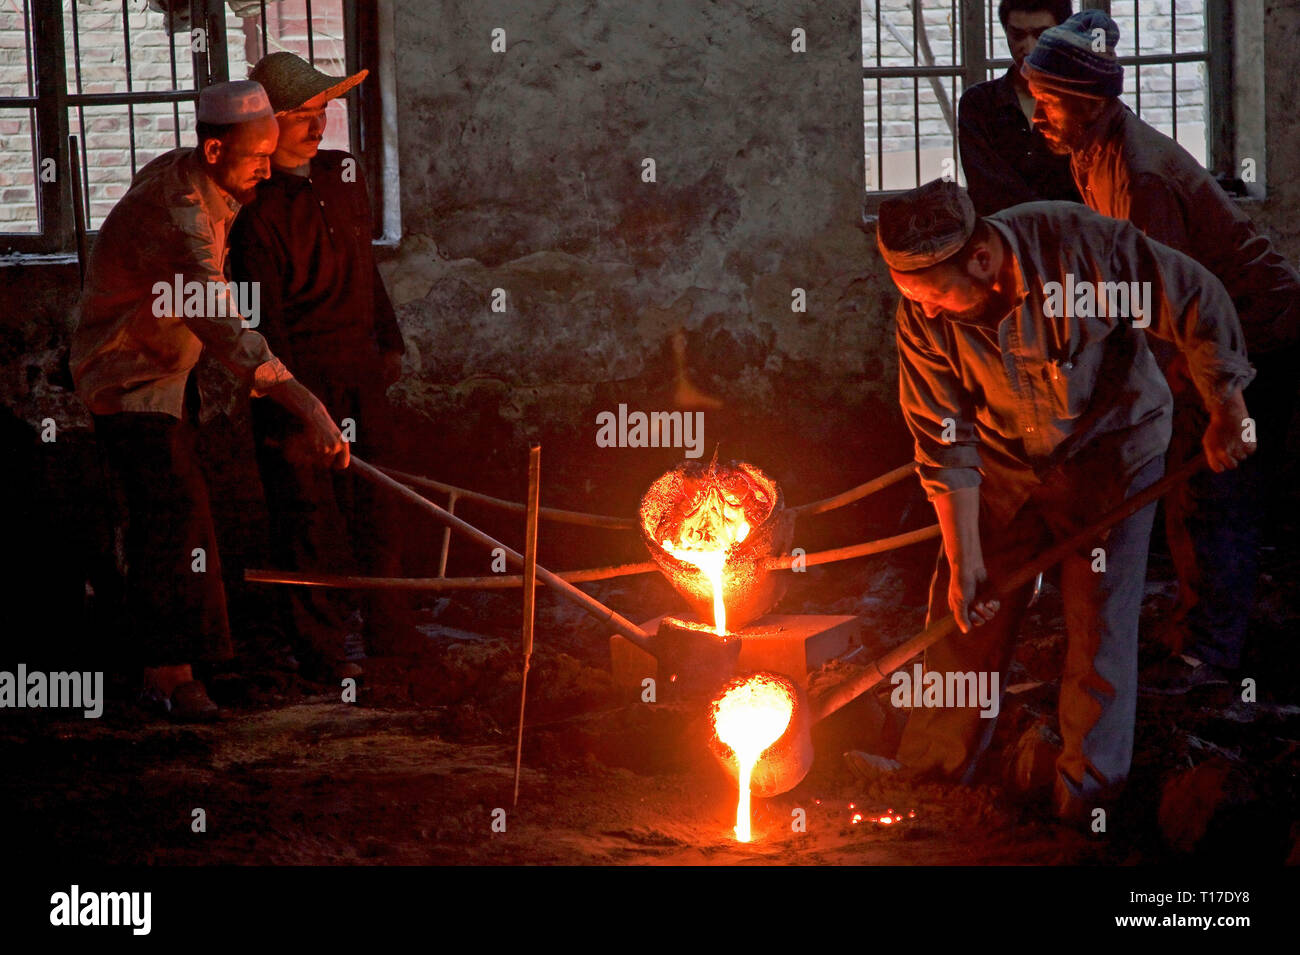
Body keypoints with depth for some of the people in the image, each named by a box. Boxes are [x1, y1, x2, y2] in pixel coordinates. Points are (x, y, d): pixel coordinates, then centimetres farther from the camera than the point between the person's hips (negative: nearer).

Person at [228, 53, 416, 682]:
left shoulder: (343, 174, 9)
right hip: (300, 378, -6)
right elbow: (265, 318, -16)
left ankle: (391, 634, 23)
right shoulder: (255, 210, -14)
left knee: (377, 506, 11)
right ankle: (322, 645, 10)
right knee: (311, 515, 0)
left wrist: (388, 340, 21)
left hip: (360, 371, 6)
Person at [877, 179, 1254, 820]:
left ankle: (1088, 785, 11)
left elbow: (1199, 306, -20)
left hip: (1109, 451, -3)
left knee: (1099, 619, -4)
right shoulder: (922, 318, -21)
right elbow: (946, 446, -15)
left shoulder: (1082, 245, -32)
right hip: (1004, 466, 3)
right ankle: (935, 767, 22)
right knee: (965, 616, 4)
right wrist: (965, 560, -17)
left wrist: (1226, 418, -12)